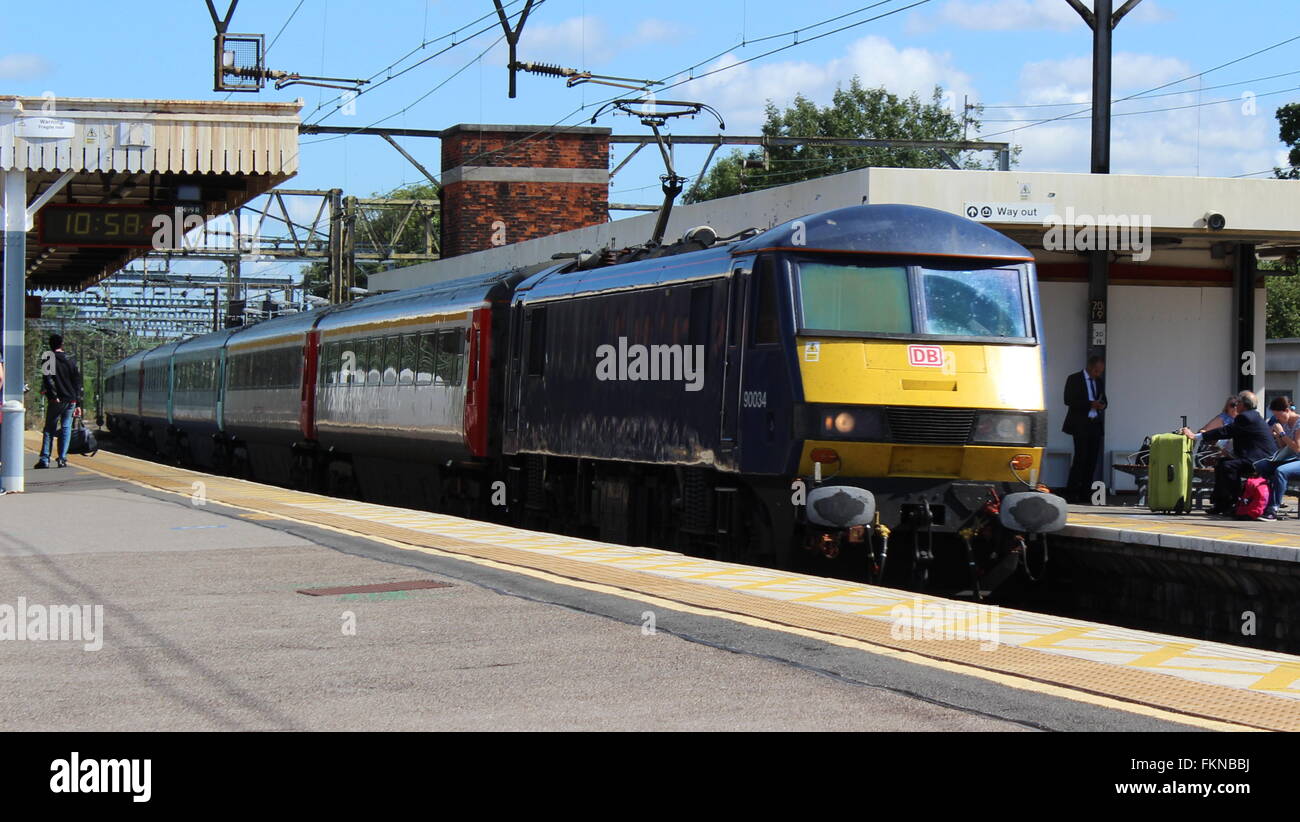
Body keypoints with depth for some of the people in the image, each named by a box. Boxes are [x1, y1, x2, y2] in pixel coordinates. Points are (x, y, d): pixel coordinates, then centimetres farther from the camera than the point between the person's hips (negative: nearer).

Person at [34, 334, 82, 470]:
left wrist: (54, 396, -14)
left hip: (56, 401, -2)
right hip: (71, 401, 3)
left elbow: (48, 379, -16)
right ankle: (62, 459, -1)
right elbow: (77, 382, 10)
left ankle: (44, 459, -3)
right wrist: (77, 403, 12)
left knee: (49, 429, 4)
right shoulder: (70, 361, 11)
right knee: (66, 428, 7)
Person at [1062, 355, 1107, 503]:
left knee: (1092, 460, 1)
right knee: (1080, 458, -13)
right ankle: (1071, 493, -9)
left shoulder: (1099, 381, 17)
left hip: (1095, 424, 6)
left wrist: (1102, 405, -1)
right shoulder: (1074, 379, -1)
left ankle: (1085, 493, 4)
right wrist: (1090, 404, -17)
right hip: (1080, 425, -6)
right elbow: (1069, 400, -8)